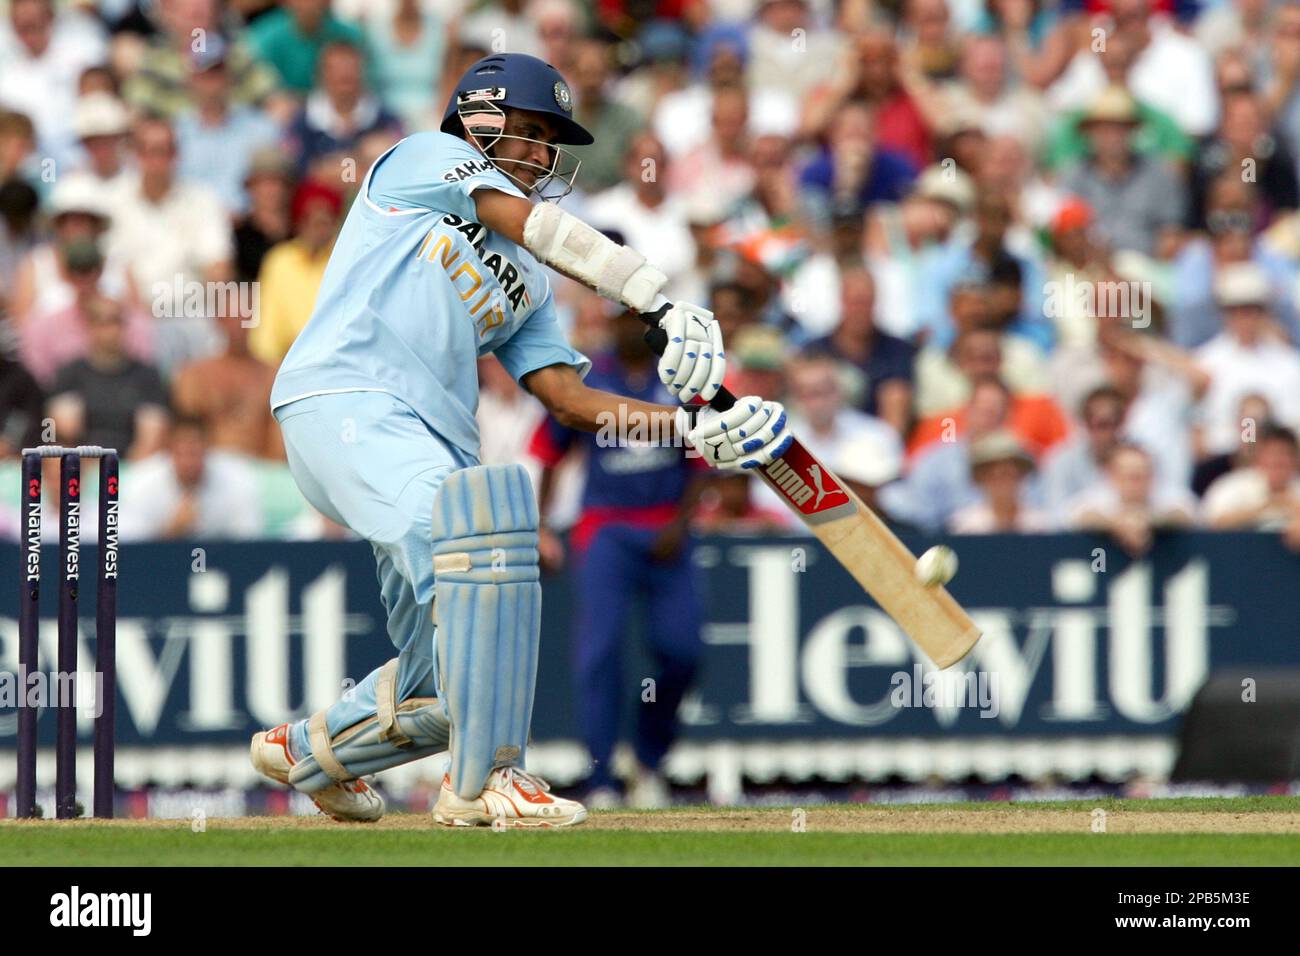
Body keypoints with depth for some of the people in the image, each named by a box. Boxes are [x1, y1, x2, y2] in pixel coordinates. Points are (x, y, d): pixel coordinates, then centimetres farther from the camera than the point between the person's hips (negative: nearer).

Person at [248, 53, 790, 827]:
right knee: (477, 527, -33)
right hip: (343, 400, -8)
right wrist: (660, 301, -13)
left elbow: (572, 399, 16)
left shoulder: (525, 288, 29)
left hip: (438, 442, 8)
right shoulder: (425, 158, 13)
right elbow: (531, 224, -3)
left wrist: (694, 428, 0)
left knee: (448, 685, 3)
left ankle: (309, 750, 30)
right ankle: (483, 778, -32)